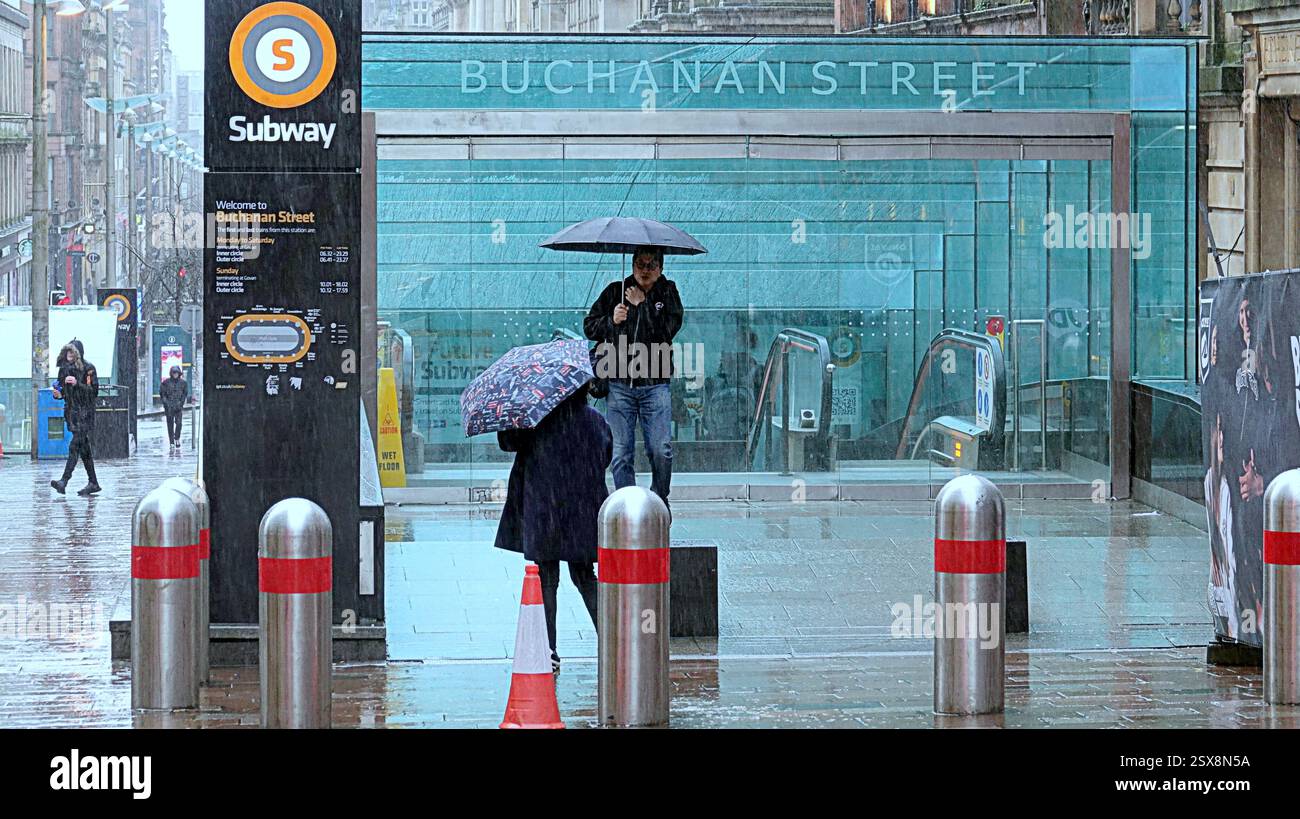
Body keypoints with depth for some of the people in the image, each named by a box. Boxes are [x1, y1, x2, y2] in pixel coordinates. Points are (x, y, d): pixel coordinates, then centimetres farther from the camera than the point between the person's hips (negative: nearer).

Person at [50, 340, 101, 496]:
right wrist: (59, 394, -1)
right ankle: (94, 483, 15)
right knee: (83, 448, 9)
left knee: (75, 446, -15)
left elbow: (94, 391, -10)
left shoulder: (88, 368, -6)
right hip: (71, 411, 7)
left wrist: (77, 384, -20)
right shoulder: (65, 369, 13)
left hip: (85, 412, -7)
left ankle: (64, 481, -24)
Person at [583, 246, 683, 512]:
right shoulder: (615, 291, 10)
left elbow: (668, 331, -8)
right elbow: (589, 327, 12)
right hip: (619, 385, 1)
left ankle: (659, 499, 14)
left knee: (661, 450, -8)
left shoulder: (668, 293, 7)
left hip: (655, 384, -1)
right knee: (621, 453, -2)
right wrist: (611, 321, -6)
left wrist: (642, 305, -10)